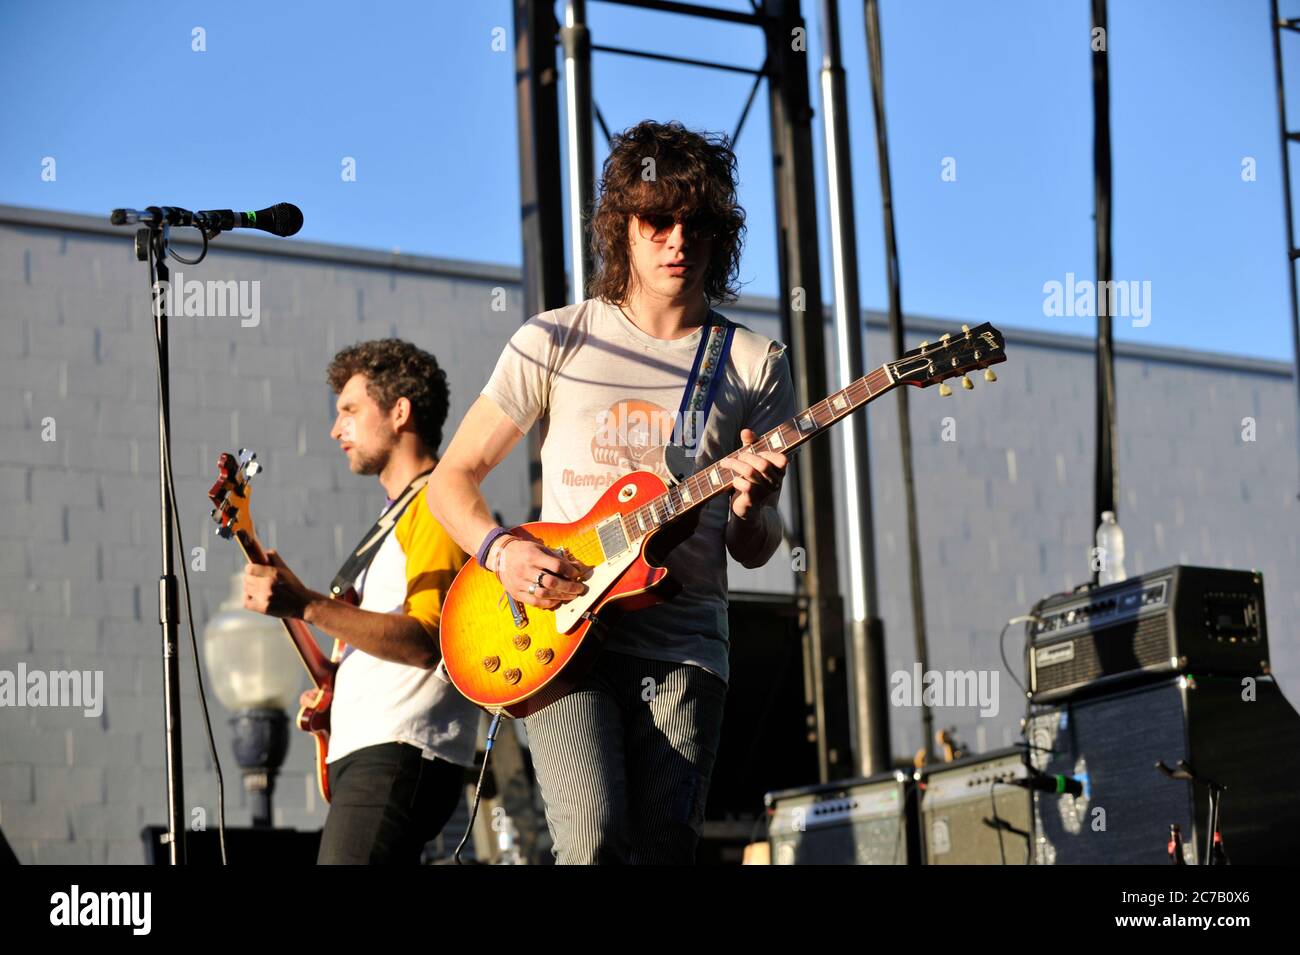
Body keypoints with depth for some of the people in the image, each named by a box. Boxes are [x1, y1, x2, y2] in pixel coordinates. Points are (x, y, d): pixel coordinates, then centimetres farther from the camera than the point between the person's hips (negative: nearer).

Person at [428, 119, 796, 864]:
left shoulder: (756, 364, 9)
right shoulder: (554, 343, 6)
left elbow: (754, 552, 11)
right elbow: (453, 478, 10)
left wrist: (753, 508, -13)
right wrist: (501, 550, -10)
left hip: (684, 649, 2)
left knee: (666, 849, -8)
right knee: (595, 838, -22)